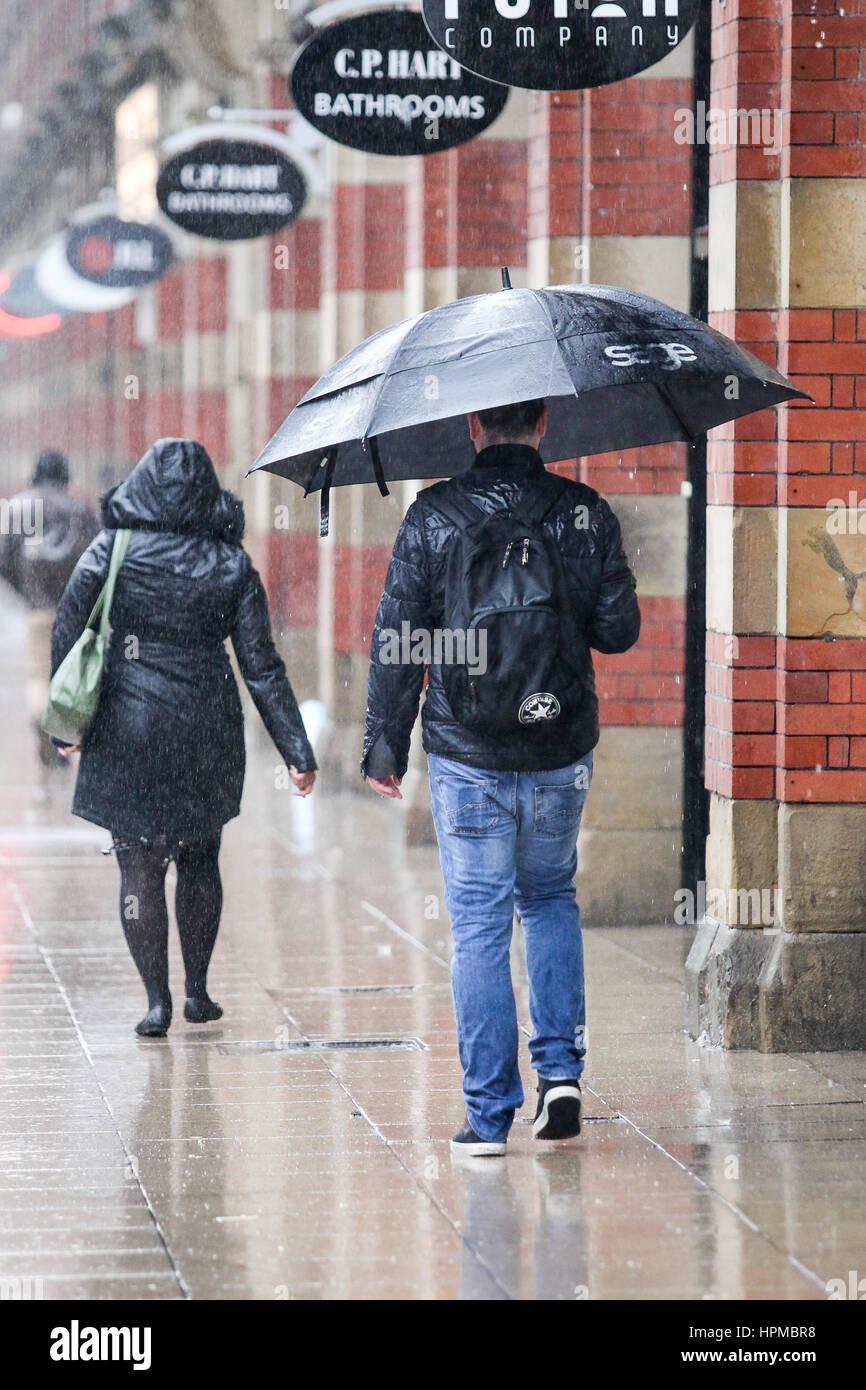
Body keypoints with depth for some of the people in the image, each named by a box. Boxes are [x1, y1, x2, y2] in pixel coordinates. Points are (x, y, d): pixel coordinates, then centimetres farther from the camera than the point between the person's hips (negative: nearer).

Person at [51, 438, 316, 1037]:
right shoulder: (231, 565, -1)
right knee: (200, 862, 17)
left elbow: (66, 633, -5)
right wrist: (297, 750, 0)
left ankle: (157, 999, 1)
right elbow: (261, 664, -2)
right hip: (206, 732, 1)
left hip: (126, 729, -1)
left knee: (139, 868, 4)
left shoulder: (110, 552, -3)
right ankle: (198, 991, 20)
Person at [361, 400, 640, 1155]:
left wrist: (384, 743, 3)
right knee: (551, 898, 23)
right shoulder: (586, 513, -3)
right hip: (560, 754, 2)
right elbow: (619, 630, -2)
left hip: (467, 758, -2)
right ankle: (561, 1070, 9)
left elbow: (395, 639, -6)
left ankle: (488, 1113, 3)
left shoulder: (433, 516, -7)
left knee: (479, 927, 4)